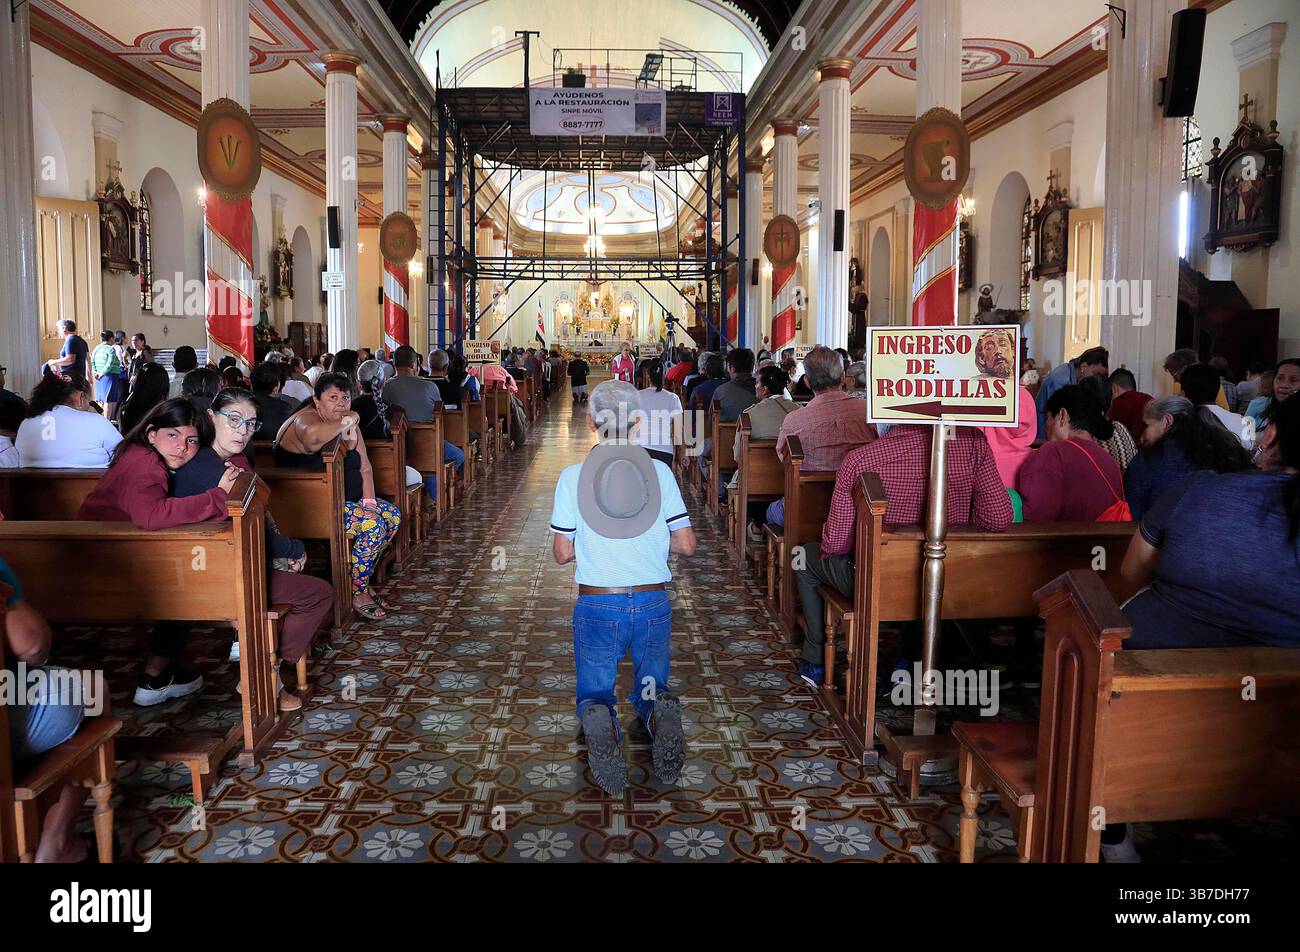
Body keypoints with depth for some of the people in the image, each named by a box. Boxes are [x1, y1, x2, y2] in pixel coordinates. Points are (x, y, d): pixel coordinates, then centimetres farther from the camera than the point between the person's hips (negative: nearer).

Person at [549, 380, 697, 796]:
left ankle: (601, 725, -23)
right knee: (652, 687, 20)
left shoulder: (573, 477, -7)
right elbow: (687, 545, -2)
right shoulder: (659, 472, -3)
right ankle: (660, 716, -18)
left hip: (597, 606, -1)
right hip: (653, 604, 1)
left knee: (594, 693, 16)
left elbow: (563, 553, -3)